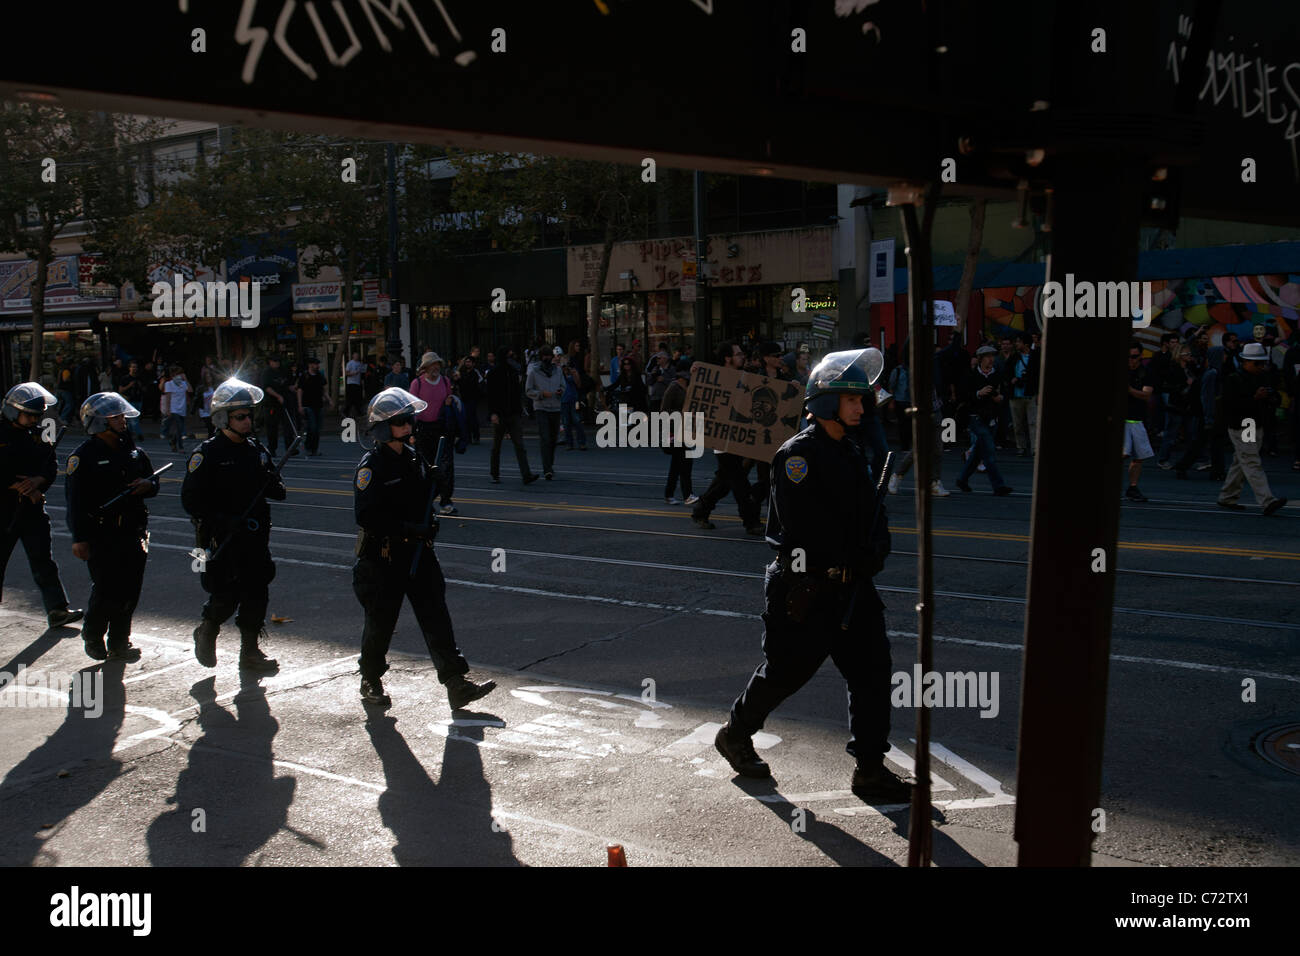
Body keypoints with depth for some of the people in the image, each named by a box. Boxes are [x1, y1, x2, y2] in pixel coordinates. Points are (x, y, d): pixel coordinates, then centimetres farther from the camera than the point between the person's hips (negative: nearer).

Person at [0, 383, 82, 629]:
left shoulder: (39, 434, 8)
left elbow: (52, 464, 7)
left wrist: (37, 481, -13)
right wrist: (26, 489, -15)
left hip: (33, 507, 4)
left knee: (44, 560, 3)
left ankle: (57, 610, 2)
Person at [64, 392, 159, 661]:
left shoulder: (132, 450, 13)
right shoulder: (83, 456, -6)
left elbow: (152, 479, 24)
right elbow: (76, 499, -10)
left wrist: (147, 485, -2)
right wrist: (79, 538, -15)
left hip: (133, 533, 6)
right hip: (100, 535, -6)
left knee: (130, 590, 5)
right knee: (106, 591, -5)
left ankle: (119, 643, 17)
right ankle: (93, 636, 20)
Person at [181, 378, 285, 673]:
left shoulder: (257, 449, 10)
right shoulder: (207, 454, -8)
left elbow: (275, 490, 18)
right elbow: (190, 500, -11)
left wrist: (276, 488, -7)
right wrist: (221, 520, -22)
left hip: (256, 538, 5)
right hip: (221, 539, -5)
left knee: (257, 594, 6)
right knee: (226, 598, -3)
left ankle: (250, 651, 20)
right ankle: (206, 633, 28)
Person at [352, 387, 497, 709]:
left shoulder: (414, 457, 10)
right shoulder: (372, 465, -12)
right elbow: (366, 516, -21)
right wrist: (409, 528, -24)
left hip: (418, 550, 6)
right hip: (383, 556, -6)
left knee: (436, 616, -1)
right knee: (381, 622, 8)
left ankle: (457, 684, -2)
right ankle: (371, 682, 29)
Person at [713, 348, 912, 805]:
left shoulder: (850, 454, 13)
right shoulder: (798, 454, -14)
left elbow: (869, 512, 17)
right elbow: (804, 525, -22)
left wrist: (872, 551, -3)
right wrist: (856, 556, -17)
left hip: (851, 585, 8)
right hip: (806, 586, -7)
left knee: (873, 668, 1)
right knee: (785, 671, 6)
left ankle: (871, 771, 8)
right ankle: (735, 734, 31)